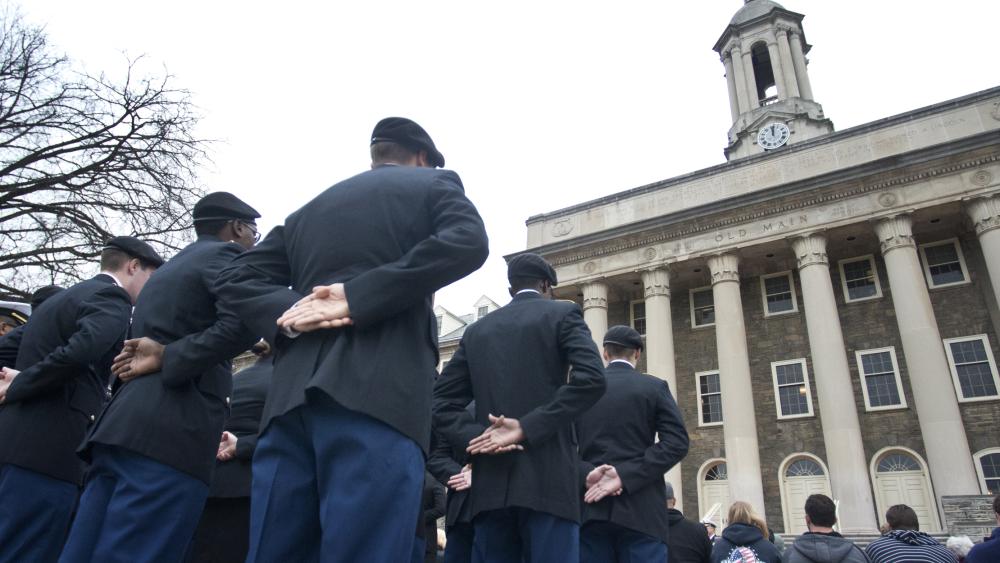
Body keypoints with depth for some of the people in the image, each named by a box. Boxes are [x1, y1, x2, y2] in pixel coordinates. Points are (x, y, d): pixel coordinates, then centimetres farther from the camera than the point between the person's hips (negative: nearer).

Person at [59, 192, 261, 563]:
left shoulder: (166, 270, 28)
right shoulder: (225, 255, 1)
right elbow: (243, 323, -18)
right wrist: (168, 356, -12)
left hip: (121, 427, 9)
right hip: (171, 434, -9)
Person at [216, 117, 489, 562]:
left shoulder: (307, 210, 25)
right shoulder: (433, 185, 12)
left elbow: (236, 280, 18)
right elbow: (468, 242, -9)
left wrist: (289, 313, 0)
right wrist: (358, 297, -10)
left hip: (292, 399, 6)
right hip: (379, 397, -5)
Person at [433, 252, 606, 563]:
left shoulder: (476, 330, 16)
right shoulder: (563, 313, 6)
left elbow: (441, 402, 9)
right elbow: (591, 378, -12)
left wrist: (479, 436, -4)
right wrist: (528, 427, -12)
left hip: (490, 484, 4)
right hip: (548, 481, -4)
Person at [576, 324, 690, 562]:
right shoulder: (655, 387, 5)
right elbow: (676, 442, -7)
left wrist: (586, 474, -10)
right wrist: (626, 475, -13)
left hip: (590, 508, 2)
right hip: (641, 510, -2)